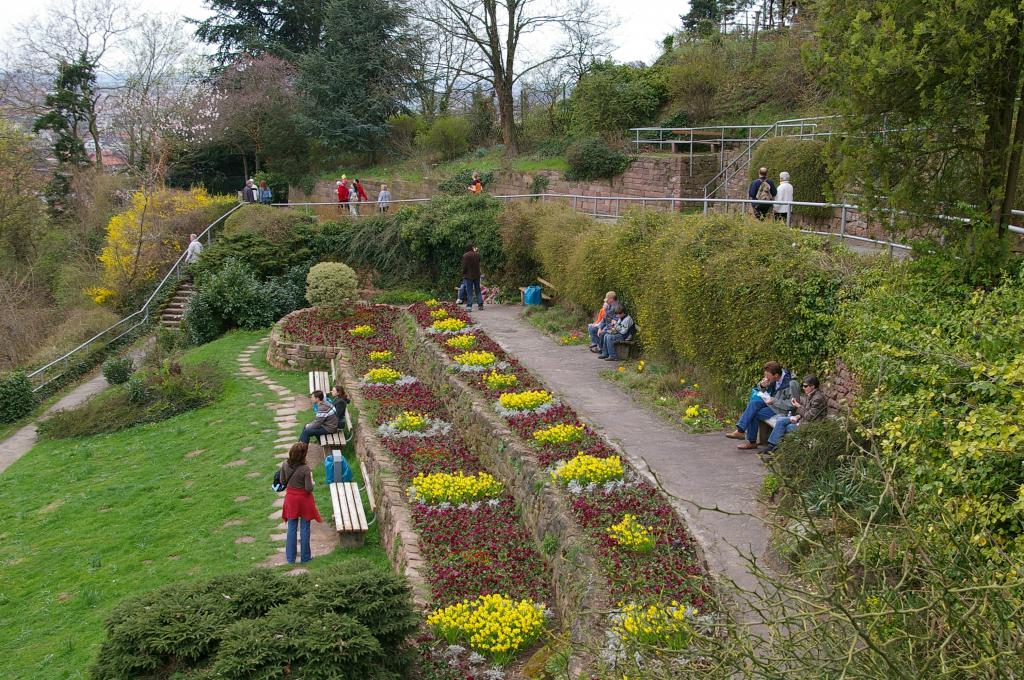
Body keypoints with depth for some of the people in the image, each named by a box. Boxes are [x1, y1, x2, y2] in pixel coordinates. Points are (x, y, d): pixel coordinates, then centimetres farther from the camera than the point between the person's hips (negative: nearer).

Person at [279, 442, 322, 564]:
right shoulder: (305, 469, -25)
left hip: (290, 498, 4)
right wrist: (311, 480, -2)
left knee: (292, 528, 14)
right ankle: (305, 556, 21)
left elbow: (282, 481, 2)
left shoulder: (285, 465, -11)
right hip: (304, 499, -4)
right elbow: (309, 488, -21)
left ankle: (290, 557, 21)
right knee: (305, 528, 11)